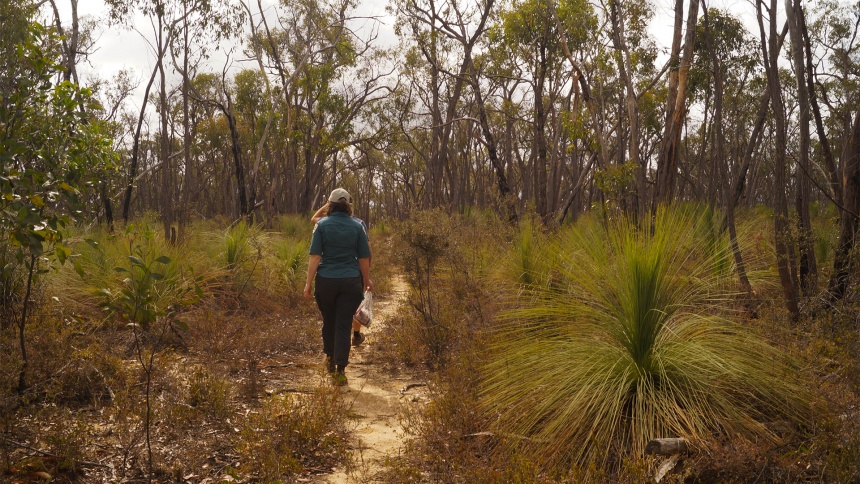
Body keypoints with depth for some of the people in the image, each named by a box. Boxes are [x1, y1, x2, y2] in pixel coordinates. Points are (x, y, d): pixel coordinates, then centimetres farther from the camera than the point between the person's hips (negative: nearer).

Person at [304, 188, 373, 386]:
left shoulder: (322, 225, -3)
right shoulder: (357, 226, 0)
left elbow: (315, 256, -8)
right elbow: (364, 258, 3)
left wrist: (308, 283, -5)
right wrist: (367, 280, 17)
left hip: (326, 281, 0)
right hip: (351, 282, 0)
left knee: (329, 321, 20)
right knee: (344, 324, 2)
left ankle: (330, 358, 39)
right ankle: (340, 369, -3)